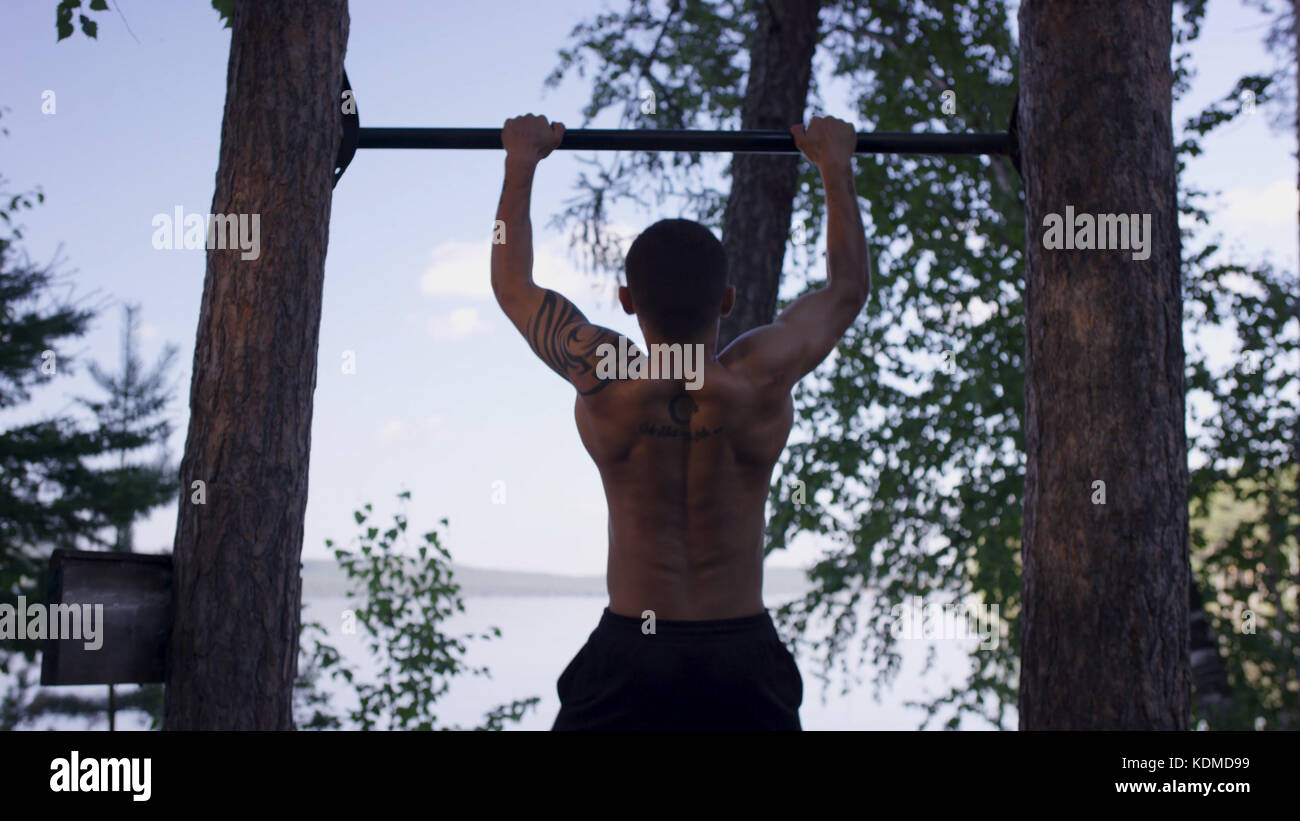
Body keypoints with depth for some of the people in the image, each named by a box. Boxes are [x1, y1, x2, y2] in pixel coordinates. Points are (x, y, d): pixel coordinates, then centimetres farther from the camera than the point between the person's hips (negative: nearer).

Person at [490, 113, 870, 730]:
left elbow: (513, 285, 7)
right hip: (743, 656, 1)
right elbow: (847, 289, 9)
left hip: (628, 653, 0)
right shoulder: (761, 379, -11)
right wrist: (836, 164, 20)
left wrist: (521, 162, 19)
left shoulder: (602, 382, -11)